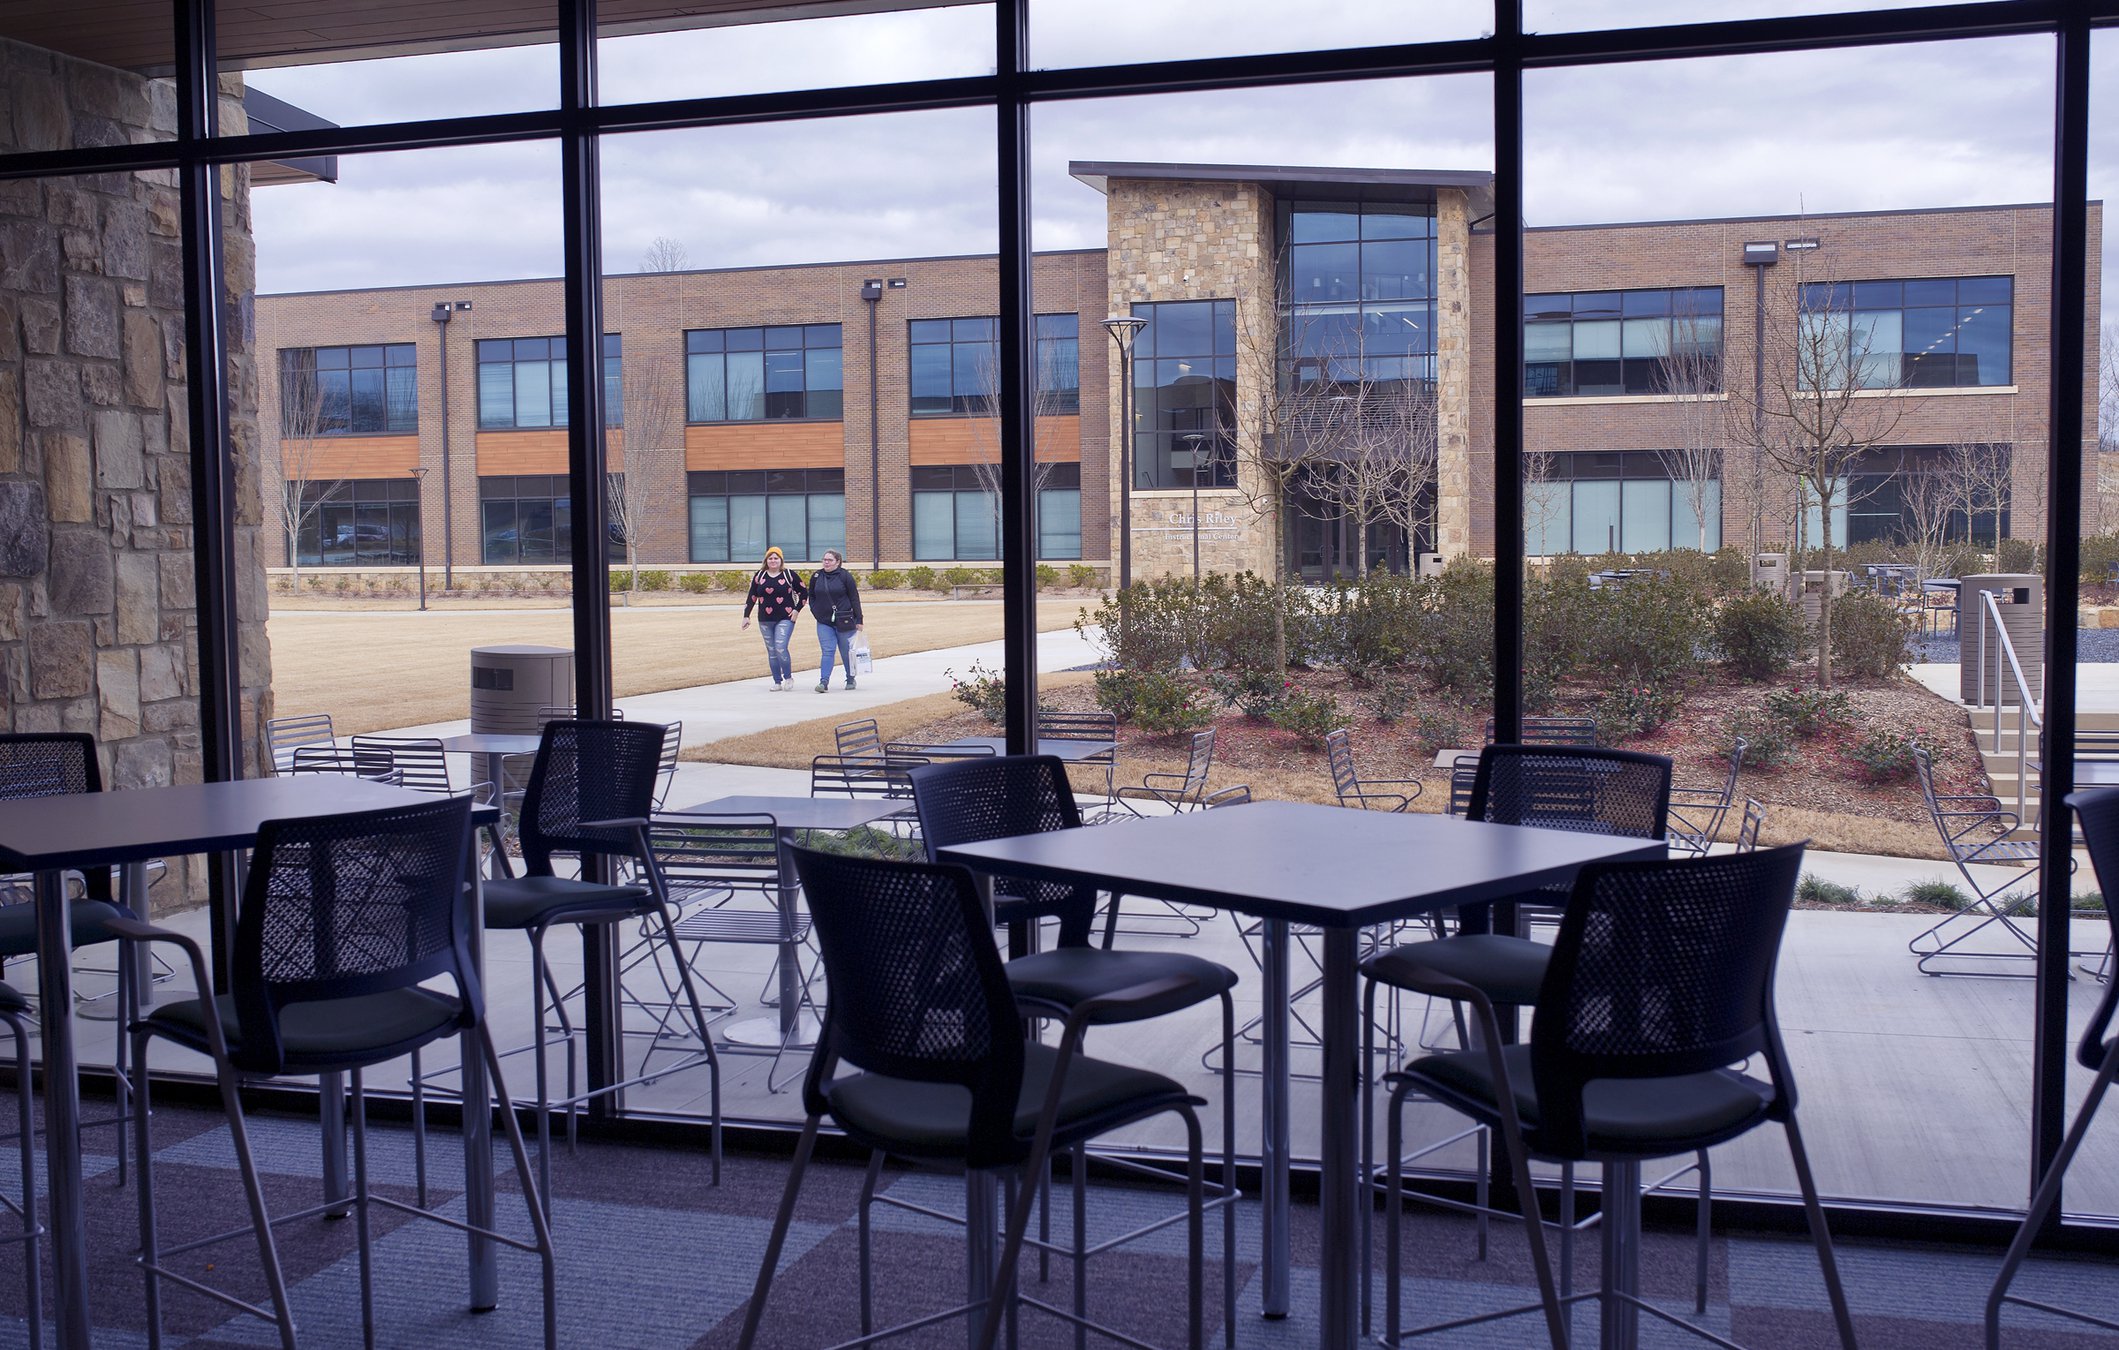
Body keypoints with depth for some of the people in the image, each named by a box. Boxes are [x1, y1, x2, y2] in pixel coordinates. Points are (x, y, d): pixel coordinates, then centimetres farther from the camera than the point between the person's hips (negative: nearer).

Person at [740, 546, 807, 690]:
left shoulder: (789, 574, 0)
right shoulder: (759, 576, 7)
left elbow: (804, 592, 6)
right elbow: (752, 597, 11)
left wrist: (797, 609, -2)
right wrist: (746, 616, 7)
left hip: (785, 619, -4)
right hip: (765, 621, 4)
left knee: (780, 648, -16)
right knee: (771, 651, 6)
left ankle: (788, 677, 3)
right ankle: (777, 682, 14)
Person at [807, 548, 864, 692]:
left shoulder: (845, 576, -6)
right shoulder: (816, 576, 6)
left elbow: (854, 598, -4)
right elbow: (811, 596, 20)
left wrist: (858, 620, -7)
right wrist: (815, 612, 5)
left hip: (844, 621, -2)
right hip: (824, 622, 3)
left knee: (847, 652, 7)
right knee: (827, 651, -6)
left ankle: (850, 679, 23)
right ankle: (824, 681, -12)